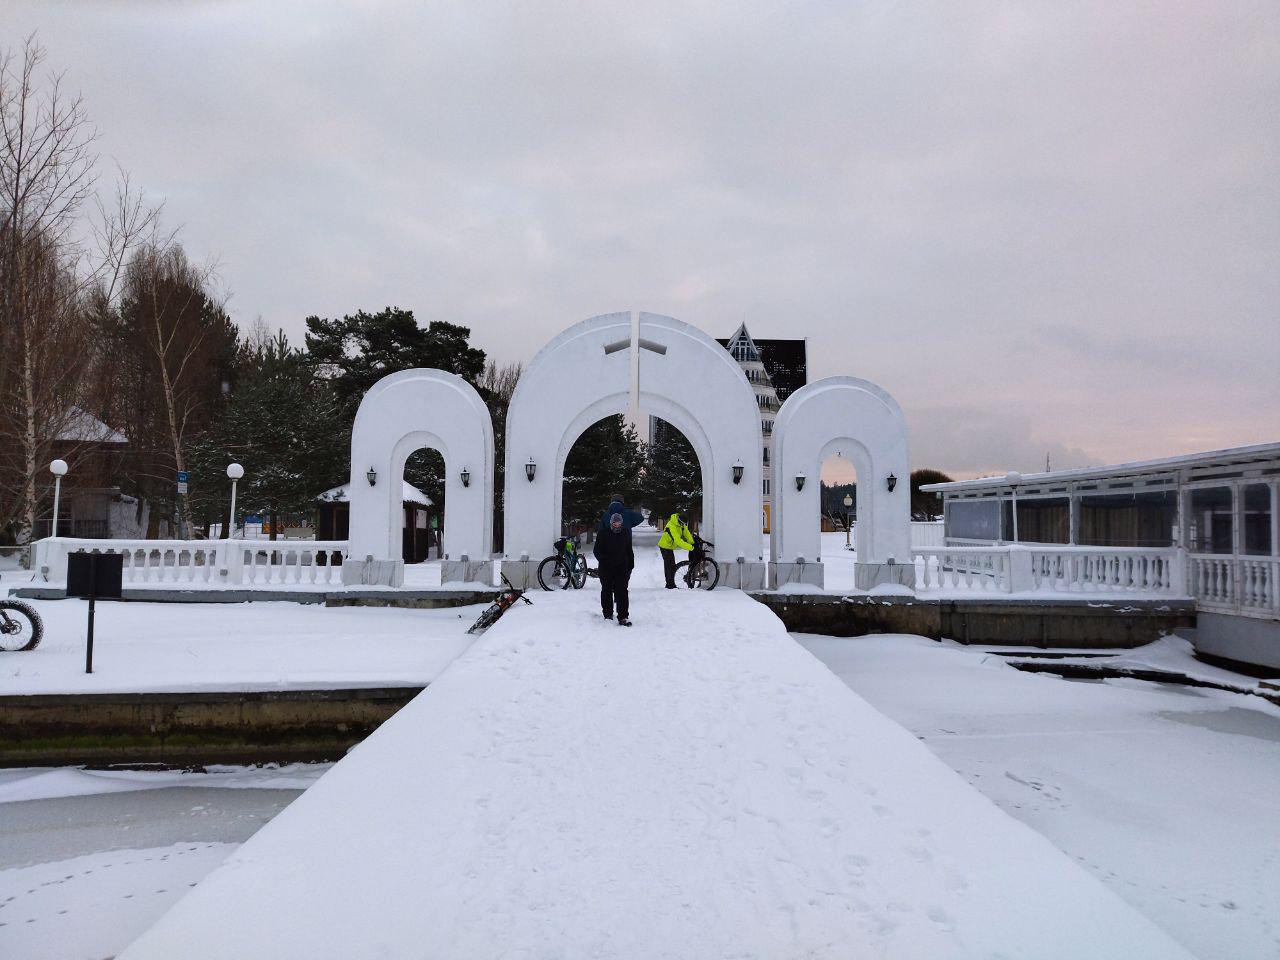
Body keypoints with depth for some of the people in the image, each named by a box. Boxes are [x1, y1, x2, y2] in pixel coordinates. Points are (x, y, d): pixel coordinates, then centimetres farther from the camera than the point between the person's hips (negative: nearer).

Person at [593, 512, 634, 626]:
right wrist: (603, 560, -20)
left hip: (622, 568, 1)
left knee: (622, 592, -8)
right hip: (606, 568, -1)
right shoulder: (604, 534, -6)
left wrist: (630, 565, 11)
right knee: (607, 591, 10)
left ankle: (623, 617, -10)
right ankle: (607, 614, 25)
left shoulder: (626, 533, 3)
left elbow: (629, 551, 14)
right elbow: (597, 551, -2)